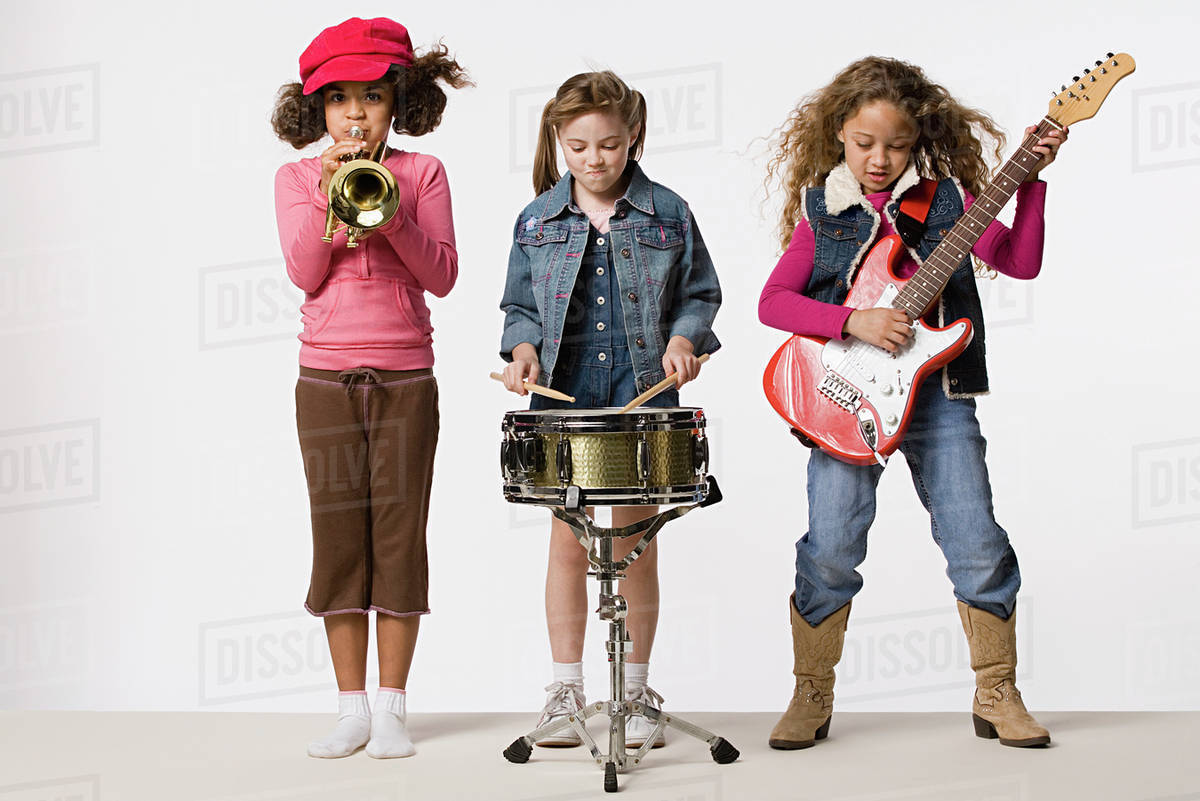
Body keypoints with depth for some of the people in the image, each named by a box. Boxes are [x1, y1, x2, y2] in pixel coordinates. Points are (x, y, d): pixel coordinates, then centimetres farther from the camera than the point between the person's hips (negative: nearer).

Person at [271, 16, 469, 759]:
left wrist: (390, 216, -16)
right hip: (326, 380, 1)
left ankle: (392, 706, 5)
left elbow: (442, 275, -3)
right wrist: (331, 194, -13)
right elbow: (305, 273, -4)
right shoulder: (297, 177, 7)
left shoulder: (422, 173, 4)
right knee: (338, 531, 1)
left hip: (404, 378, -1)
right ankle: (352, 707, 8)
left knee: (400, 530, -1)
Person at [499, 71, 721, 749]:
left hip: (642, 391, -1)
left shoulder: (667, 214, 3)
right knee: (569, 539, 3)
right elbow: (522, 306, 11)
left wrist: (684, 338, -9)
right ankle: (566, 689, 11)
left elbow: (700, 293, 9)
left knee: (636, 542, 3)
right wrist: (524, 350, -7)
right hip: (564, 394, 1)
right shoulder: (537, 222, 5)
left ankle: (635, 690, 13)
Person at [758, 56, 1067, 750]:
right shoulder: (821, 210, 4)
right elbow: (773, 301, 0)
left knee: (978, 544, -3)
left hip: (936, 388, 1)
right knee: (831, 549, -6)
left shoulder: (946, 193, 6)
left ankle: (997, 696, 12)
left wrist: (1033, 179, -8)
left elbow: (1020, 261, 2)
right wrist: (852, 321, -13)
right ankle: (812, 697, 11)